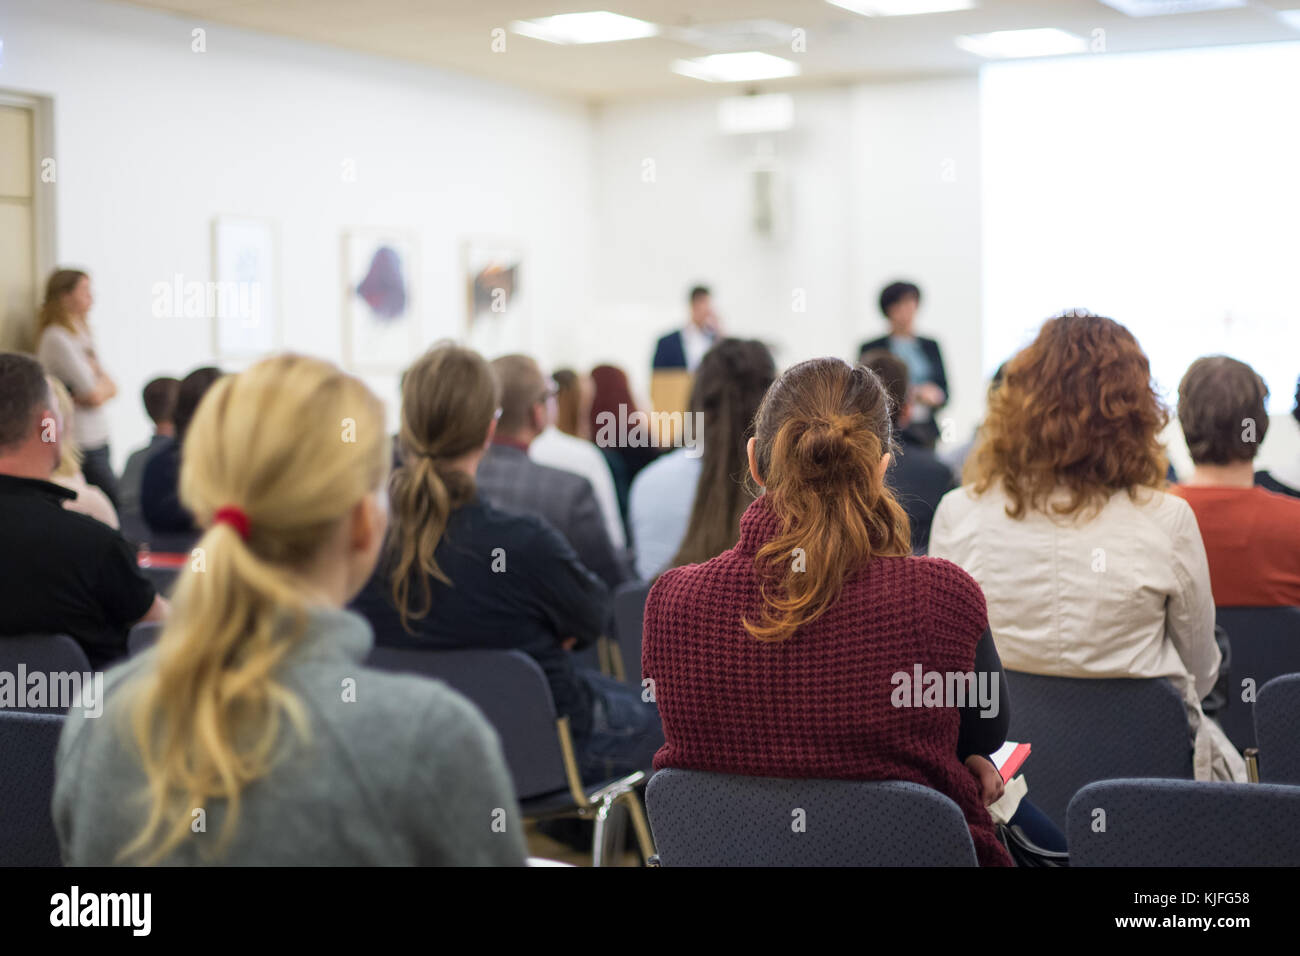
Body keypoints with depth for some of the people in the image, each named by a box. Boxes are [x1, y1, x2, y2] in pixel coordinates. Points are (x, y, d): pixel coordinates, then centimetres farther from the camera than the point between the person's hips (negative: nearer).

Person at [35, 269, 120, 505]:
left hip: (98, 440, 8)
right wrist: (103, 385, 4)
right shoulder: (58, 339, -13)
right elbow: (94, 395, -16)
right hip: (81, 445, -8)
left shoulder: (81, 336, 15)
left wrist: (99, 388, -9)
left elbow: (110, 387, 11)